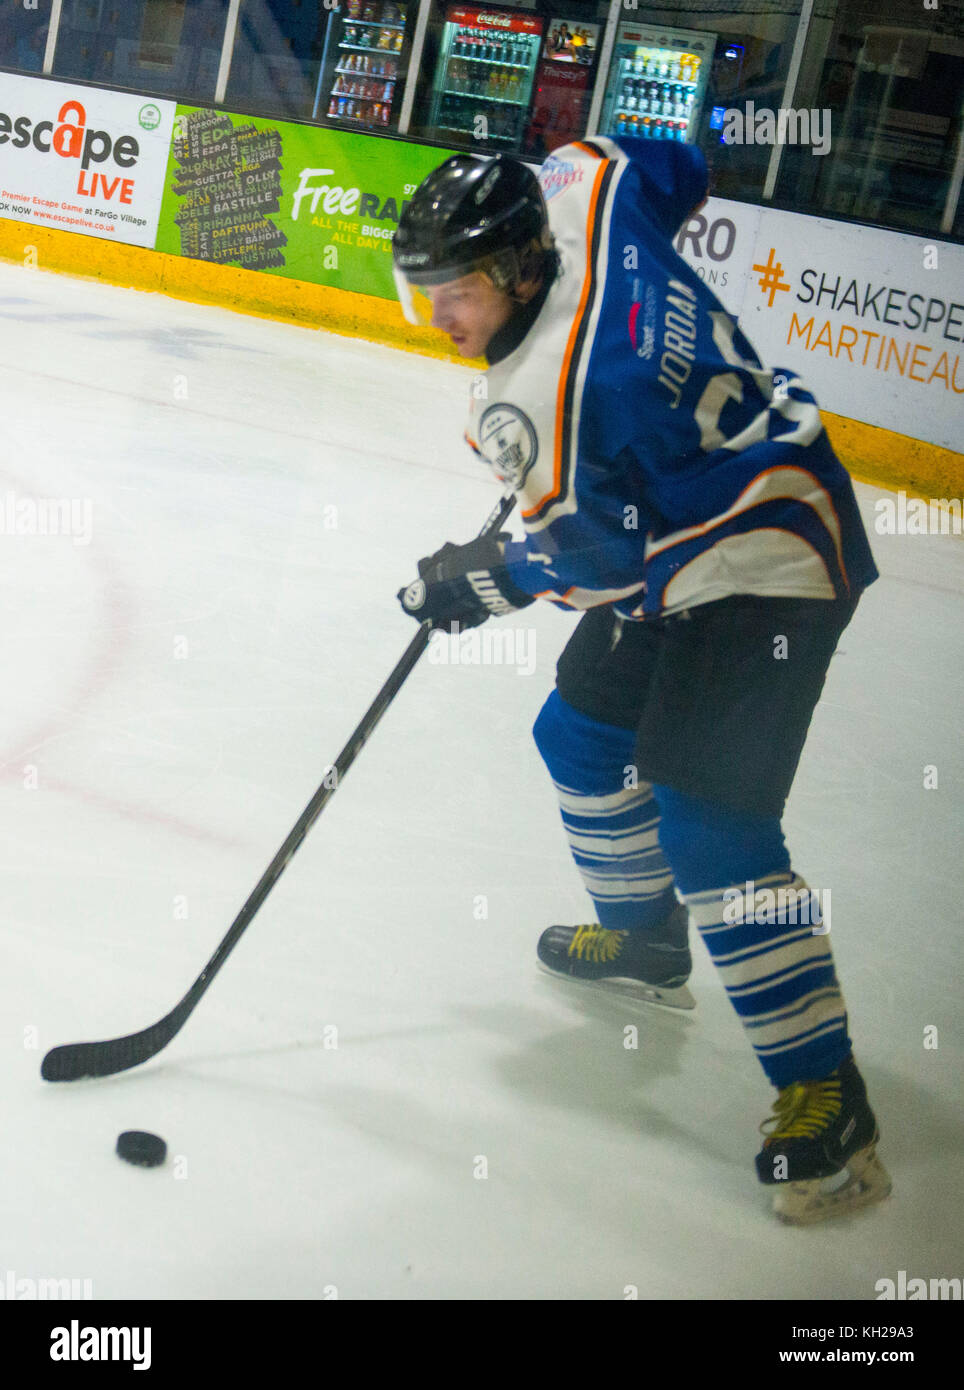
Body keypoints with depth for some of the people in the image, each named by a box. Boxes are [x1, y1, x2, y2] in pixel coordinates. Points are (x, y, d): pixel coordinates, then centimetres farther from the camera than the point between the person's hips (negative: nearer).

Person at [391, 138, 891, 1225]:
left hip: (766, 562, -11)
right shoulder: (574, 200, -5)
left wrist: (486, 579, -6)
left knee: (710, 830, -18)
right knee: (582, 736, 19)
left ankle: (825, 1099, -10)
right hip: (682, 538, 11)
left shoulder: (559, 396, -29)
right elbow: (666, 163, 15)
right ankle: (646, 942, 40)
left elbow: (605, 553, -21)